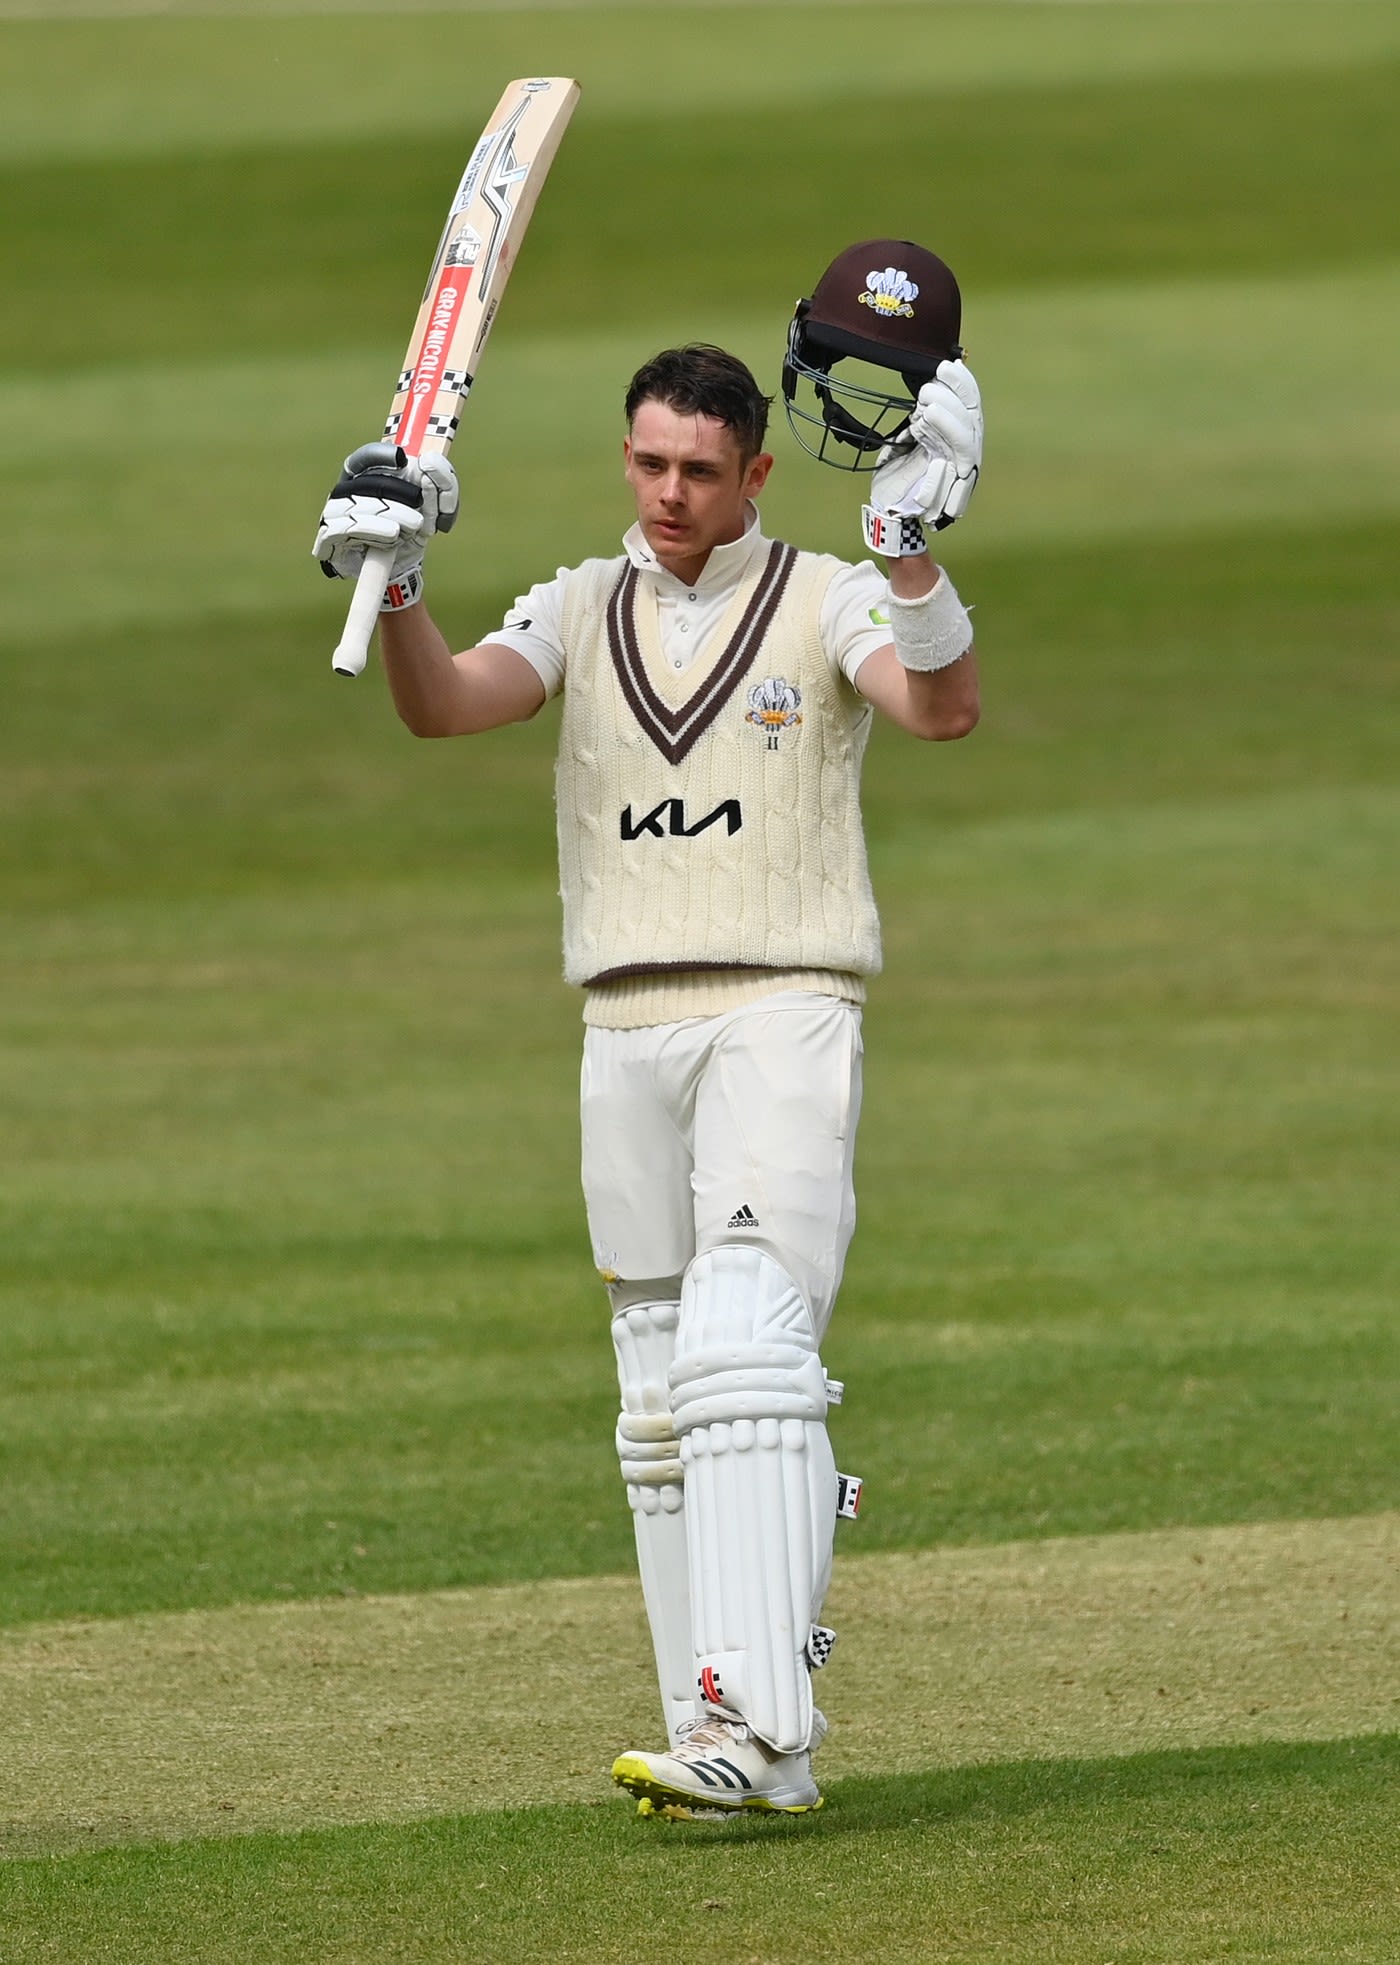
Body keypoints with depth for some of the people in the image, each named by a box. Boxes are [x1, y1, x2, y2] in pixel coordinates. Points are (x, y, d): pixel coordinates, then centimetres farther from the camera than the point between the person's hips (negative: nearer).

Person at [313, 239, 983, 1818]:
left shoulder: (827, 603, 2)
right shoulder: (580, 614, 12)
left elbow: (943, 707, -17)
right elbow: (443, 705, -6)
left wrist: (912, 536, -31)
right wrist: (394, 585, -24)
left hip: (785, 1017, -5)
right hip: (626, 1034, 5)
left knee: (743, 1344, -21)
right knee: (662, 1406, 5)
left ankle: (756, 1725, -29)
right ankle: (728, 1745, 10)